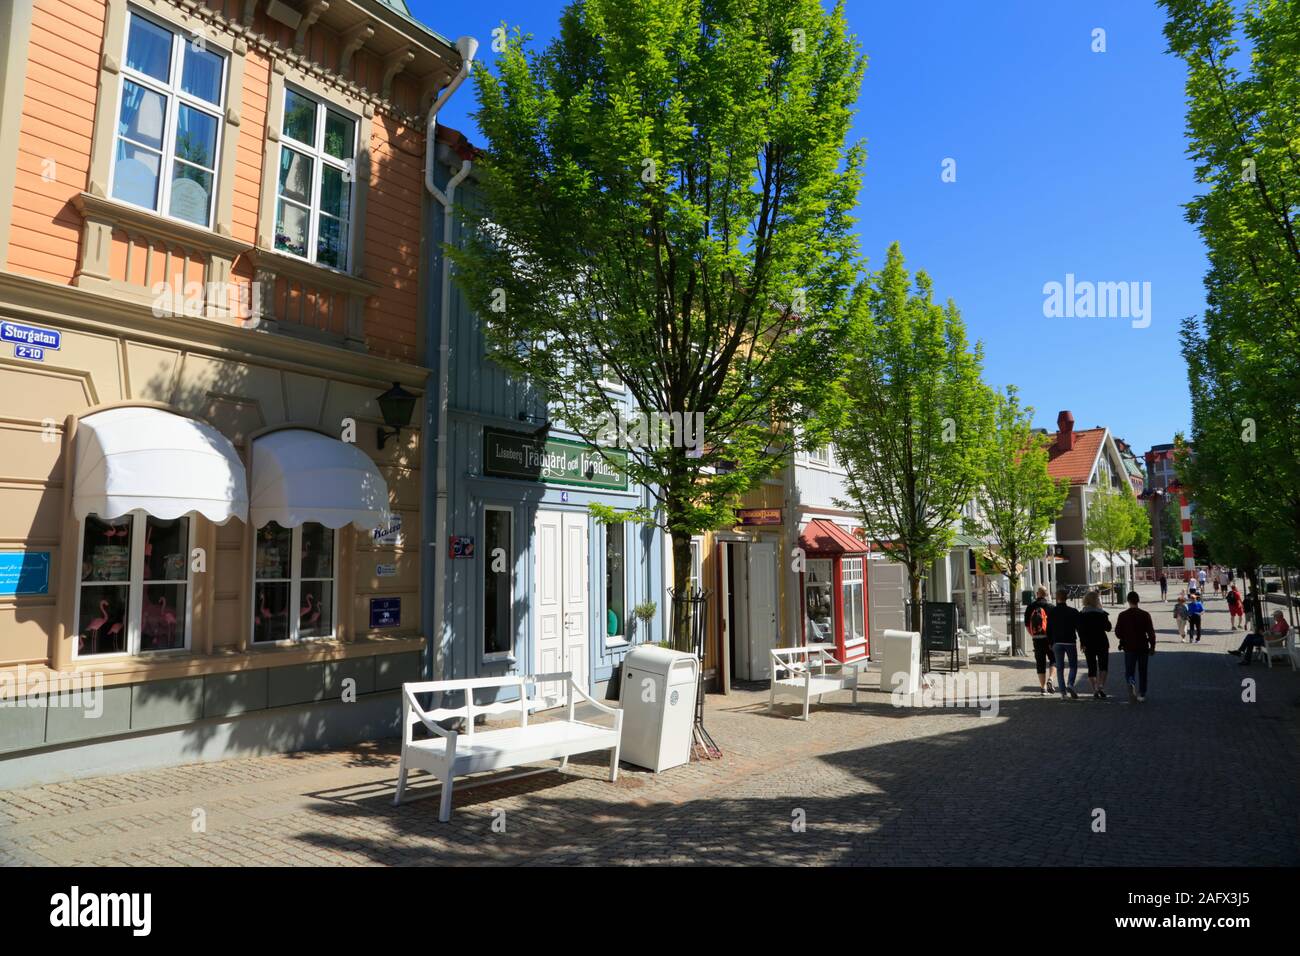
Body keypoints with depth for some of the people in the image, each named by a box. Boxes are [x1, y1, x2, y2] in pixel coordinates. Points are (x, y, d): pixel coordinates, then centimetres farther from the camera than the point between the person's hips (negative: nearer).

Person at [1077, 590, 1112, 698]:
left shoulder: (1081, 615, -1)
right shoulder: (1102, 614, -6)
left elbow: (1080, 630, -5)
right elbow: (1108, 628, 2)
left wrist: (1082, 643, -2)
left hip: (1088, 645, 2)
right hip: (1102, 643, -1)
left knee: (1091, 667, 7)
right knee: (1103, 665, 10)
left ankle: (1095, 691, 5)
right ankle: (1101, 686, -9)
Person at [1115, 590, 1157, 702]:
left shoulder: (1122, 615, -6)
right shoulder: (1145, 615, -6)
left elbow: (1117, 632, -2)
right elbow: (1151, 632, -5)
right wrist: (1152, 646, 6)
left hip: (1129, 648, -1)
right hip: (1143, 647, 1)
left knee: (1129, 671, 8)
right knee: (1142, 672, 13)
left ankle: (1131, 681, -23)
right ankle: (1142, 694, 15)